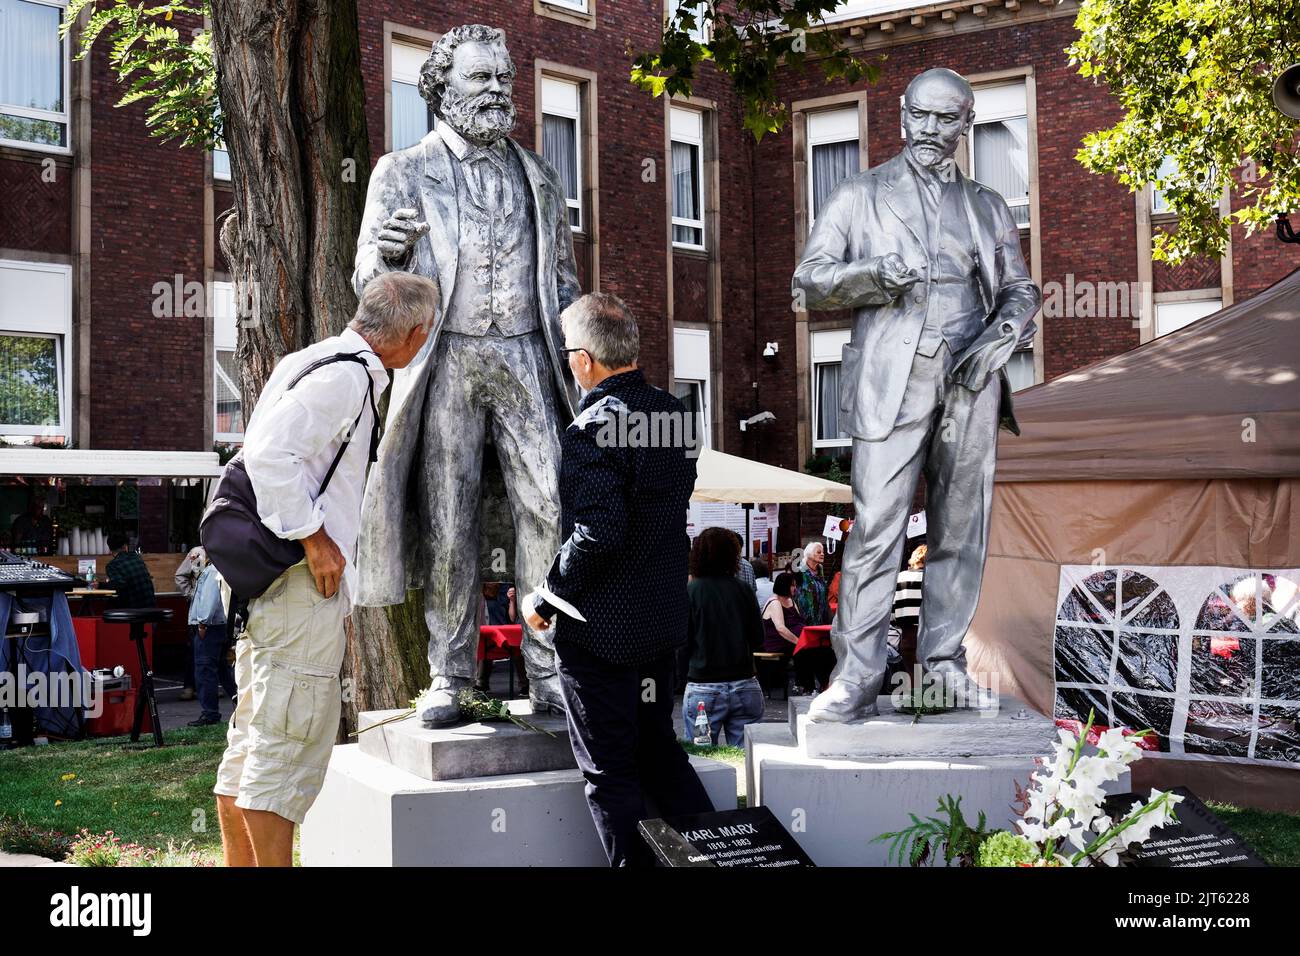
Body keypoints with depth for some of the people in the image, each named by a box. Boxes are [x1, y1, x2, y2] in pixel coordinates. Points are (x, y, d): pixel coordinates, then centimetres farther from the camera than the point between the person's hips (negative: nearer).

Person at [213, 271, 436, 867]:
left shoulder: (313, 361, 17)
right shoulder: (348, 375, -14)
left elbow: (271, 454, 25)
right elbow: (269, 453, -25)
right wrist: (313, 537, -20)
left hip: (266, 578, 10)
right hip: (302, 579, -10)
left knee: (252, 740, 15)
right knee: (291, 738, -6)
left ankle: (240, 865, 24)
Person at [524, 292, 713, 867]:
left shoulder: (593, 427, -20)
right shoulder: (674, 414, 5)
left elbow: (598, 533, -27)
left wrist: (545, 600, -15)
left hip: (599, 628, -8)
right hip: (664, 619, 8)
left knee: (610, 771, 4)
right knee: (659, 750, 21)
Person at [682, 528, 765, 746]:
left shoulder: (690, 591, -6)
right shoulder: (743, 589, 1)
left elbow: (683, 642, -5)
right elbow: (758, 639, 5)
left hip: (703, 690, -2)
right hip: (745, 686, 3)